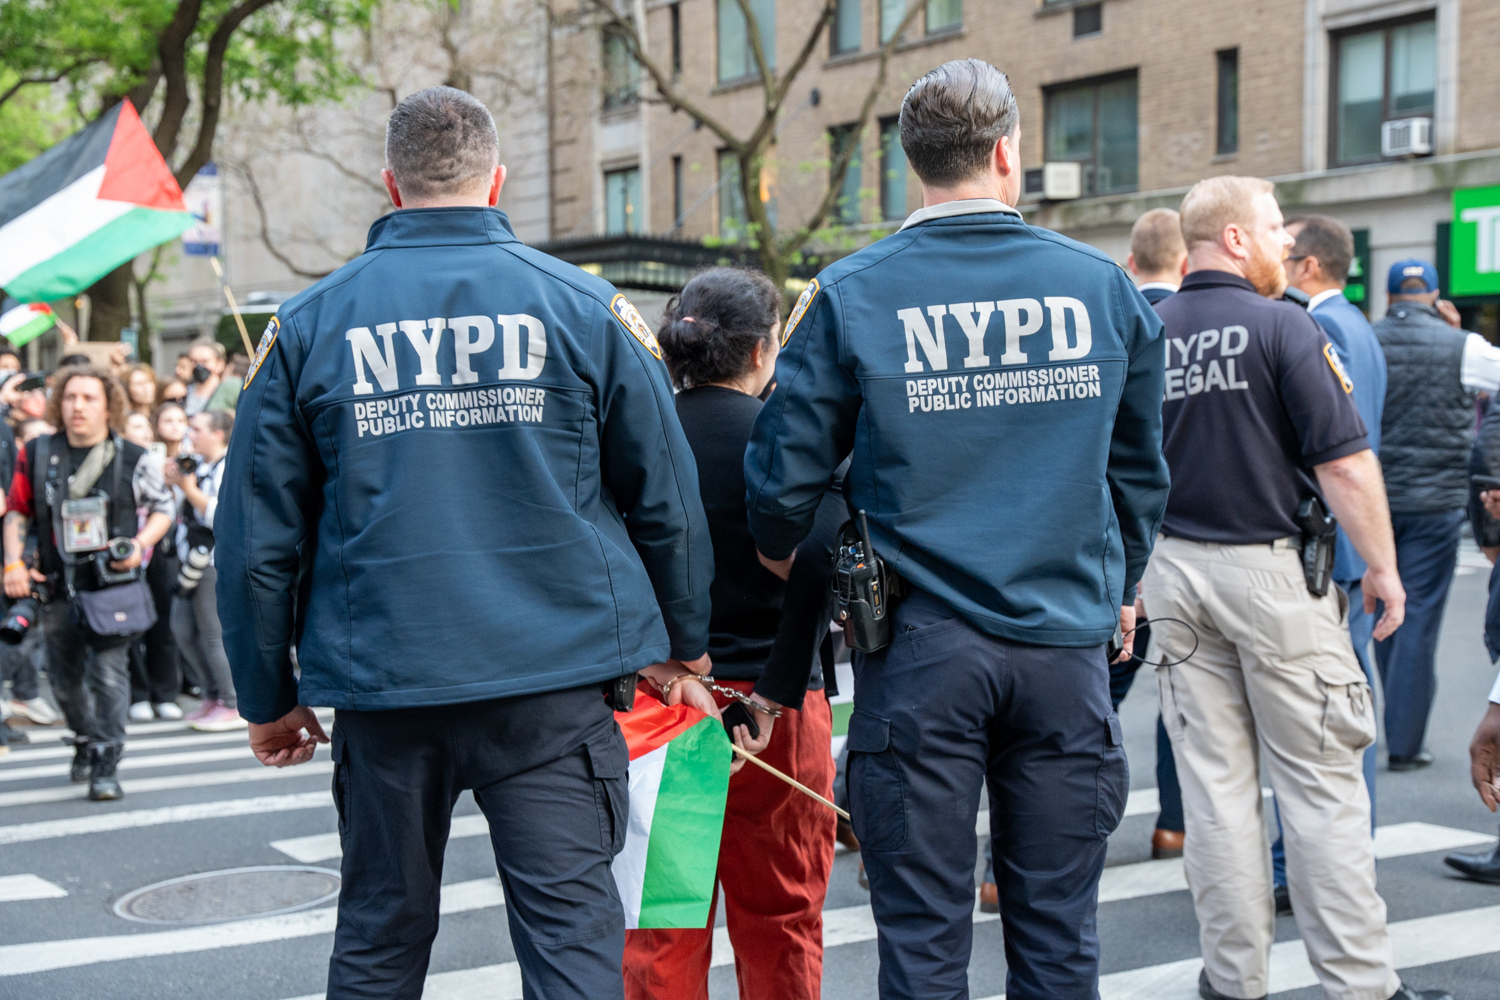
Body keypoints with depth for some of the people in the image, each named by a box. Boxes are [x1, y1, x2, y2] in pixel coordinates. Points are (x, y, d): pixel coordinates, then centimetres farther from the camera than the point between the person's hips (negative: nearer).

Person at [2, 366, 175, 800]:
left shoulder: (132, 459, -4)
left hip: (112, 582, -3)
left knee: (109, 673, -10)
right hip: (58, 585, 3)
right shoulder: (37, 455, 2)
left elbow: (164, 507, 8)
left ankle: (105, 765, -5)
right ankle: (84, 741, 38)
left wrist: (141, 544, -9)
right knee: (64, 676, 14)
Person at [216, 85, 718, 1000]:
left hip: (380, 685, 2)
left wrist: (269, 698, 14)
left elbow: (258, 534, 4)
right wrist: (685, 649, 15)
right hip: (556, 682, -1)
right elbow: (667, 498, 2)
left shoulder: (310, 324, 2)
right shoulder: (583, 305, 0)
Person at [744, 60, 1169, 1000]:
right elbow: (1140, 467, 12)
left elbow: (786, 473, -1)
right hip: (1066, 642, 2)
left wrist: (783, 552, 21)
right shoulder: (1102, 286, 2)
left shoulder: (852, 296, -6)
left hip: (918, 647, -2)